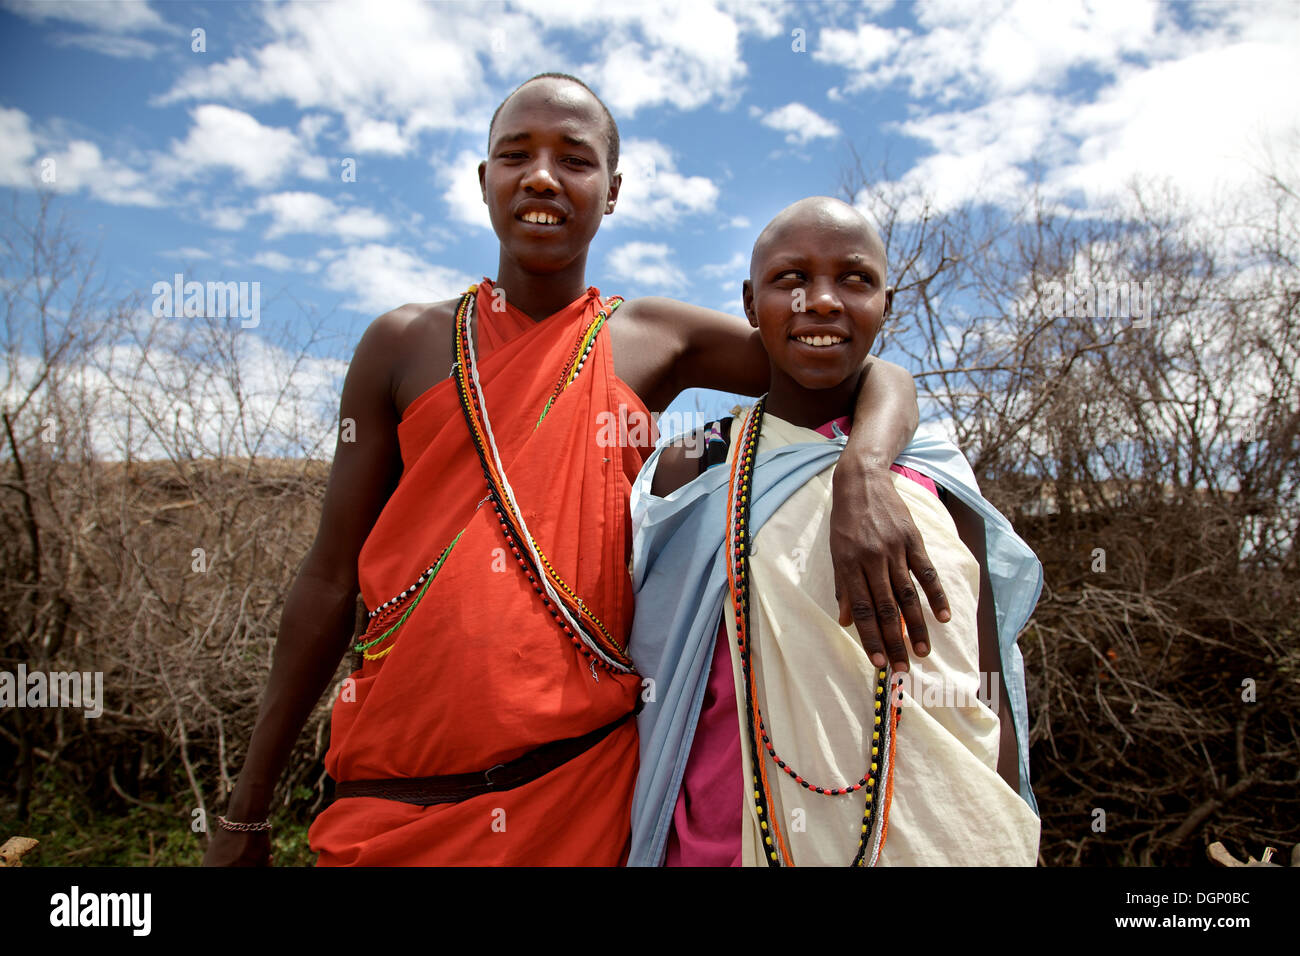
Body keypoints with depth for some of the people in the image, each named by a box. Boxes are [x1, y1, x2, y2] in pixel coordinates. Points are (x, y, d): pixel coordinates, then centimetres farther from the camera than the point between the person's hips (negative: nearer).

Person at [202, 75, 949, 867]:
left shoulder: (657, 341, 1)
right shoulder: (405, 346, 2)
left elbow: (877, 377, 2)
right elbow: (332, 578, 4)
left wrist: (865, 473, -22)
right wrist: (248, 809, 6)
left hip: (582, 779, 0)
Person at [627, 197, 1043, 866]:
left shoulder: (938, 484, 2)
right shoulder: (689, 472, -4)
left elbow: (990, 707, 4)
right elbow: (658, 688, -3)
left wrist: (1009, 848, -1)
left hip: (945, 840, 2)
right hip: (737, 844, -2)